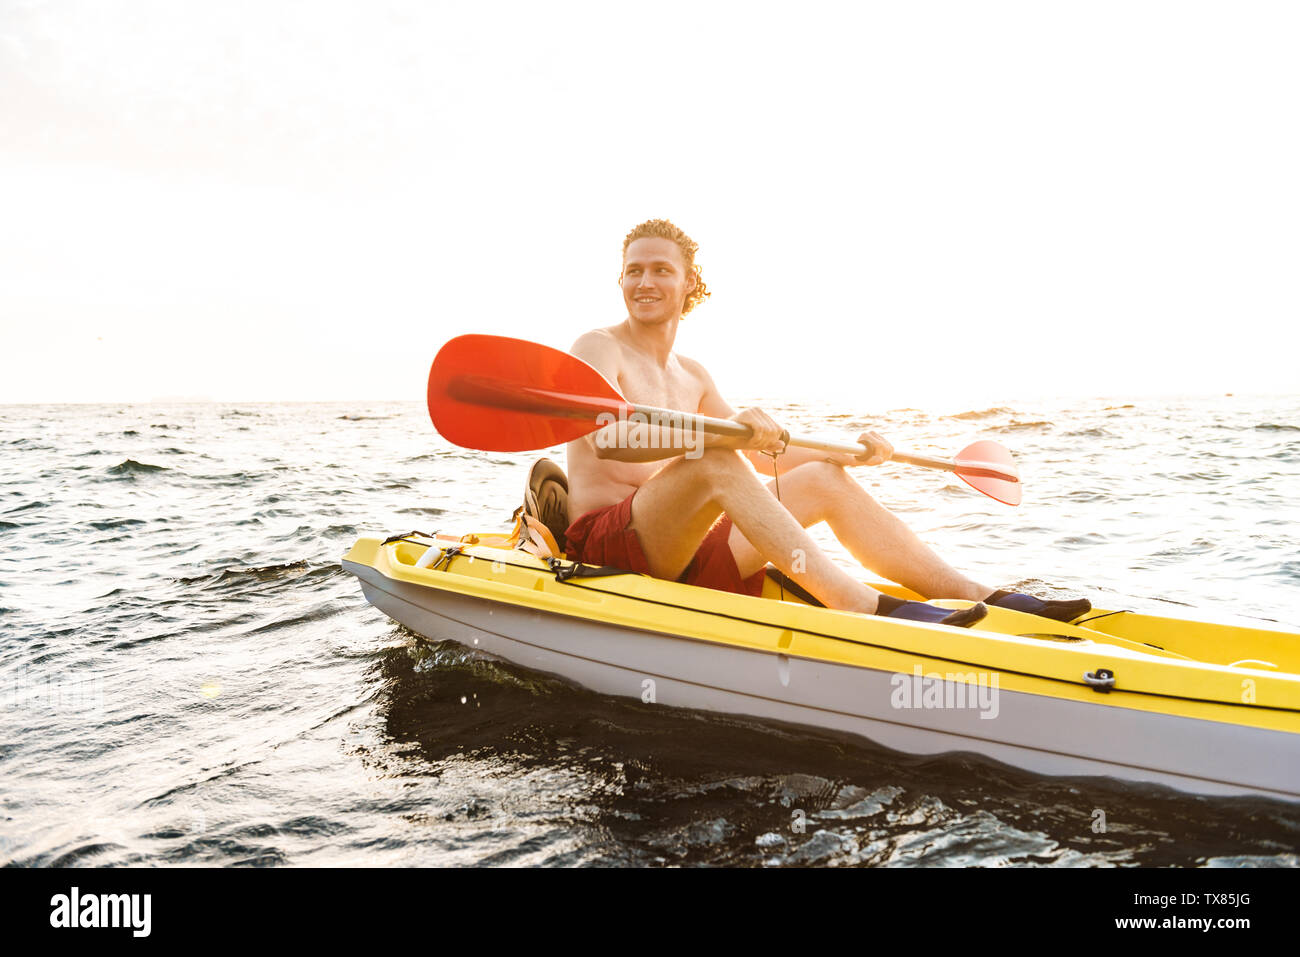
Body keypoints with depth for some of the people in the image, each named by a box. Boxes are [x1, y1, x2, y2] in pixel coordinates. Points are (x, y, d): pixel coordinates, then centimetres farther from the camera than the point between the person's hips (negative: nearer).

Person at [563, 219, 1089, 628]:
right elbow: (606, 440, -24)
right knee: (713, 460, -33)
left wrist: (846, 452, 5)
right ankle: (866, 609, -45)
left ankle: (986, 598, -12)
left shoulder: (691, 376, 19)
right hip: (606, 542, -7)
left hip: (684, 551, 7)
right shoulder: (597, 349, -4)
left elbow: (760, 452, 21)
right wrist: (718, 434, -38)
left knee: (824, 478, -5)